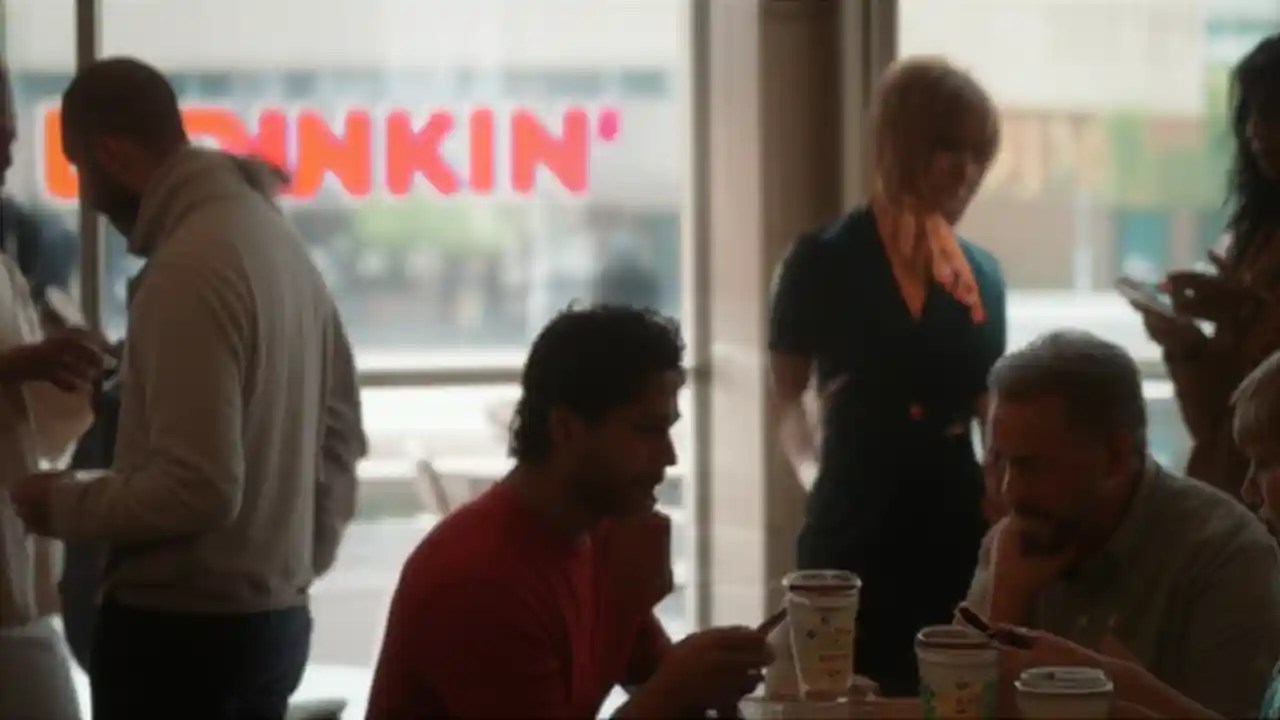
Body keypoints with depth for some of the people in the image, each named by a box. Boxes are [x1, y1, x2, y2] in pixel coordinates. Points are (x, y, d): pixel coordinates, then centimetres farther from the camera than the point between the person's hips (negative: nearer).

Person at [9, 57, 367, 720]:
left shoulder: (189, 268, -20)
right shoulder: (272, 234, 9)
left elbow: (197, 485, -24)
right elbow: (340, 431, 16)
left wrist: (65, 506, -10)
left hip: (180, 626, -9)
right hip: (273, 614, 9)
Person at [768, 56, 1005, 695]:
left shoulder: (982, 274, 11)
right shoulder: (826, 262, -3)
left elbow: (991, 402, 16)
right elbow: (786, 395, 2)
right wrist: (815, 474, -9)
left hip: (957, 532, 4)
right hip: (857, 536, -4)